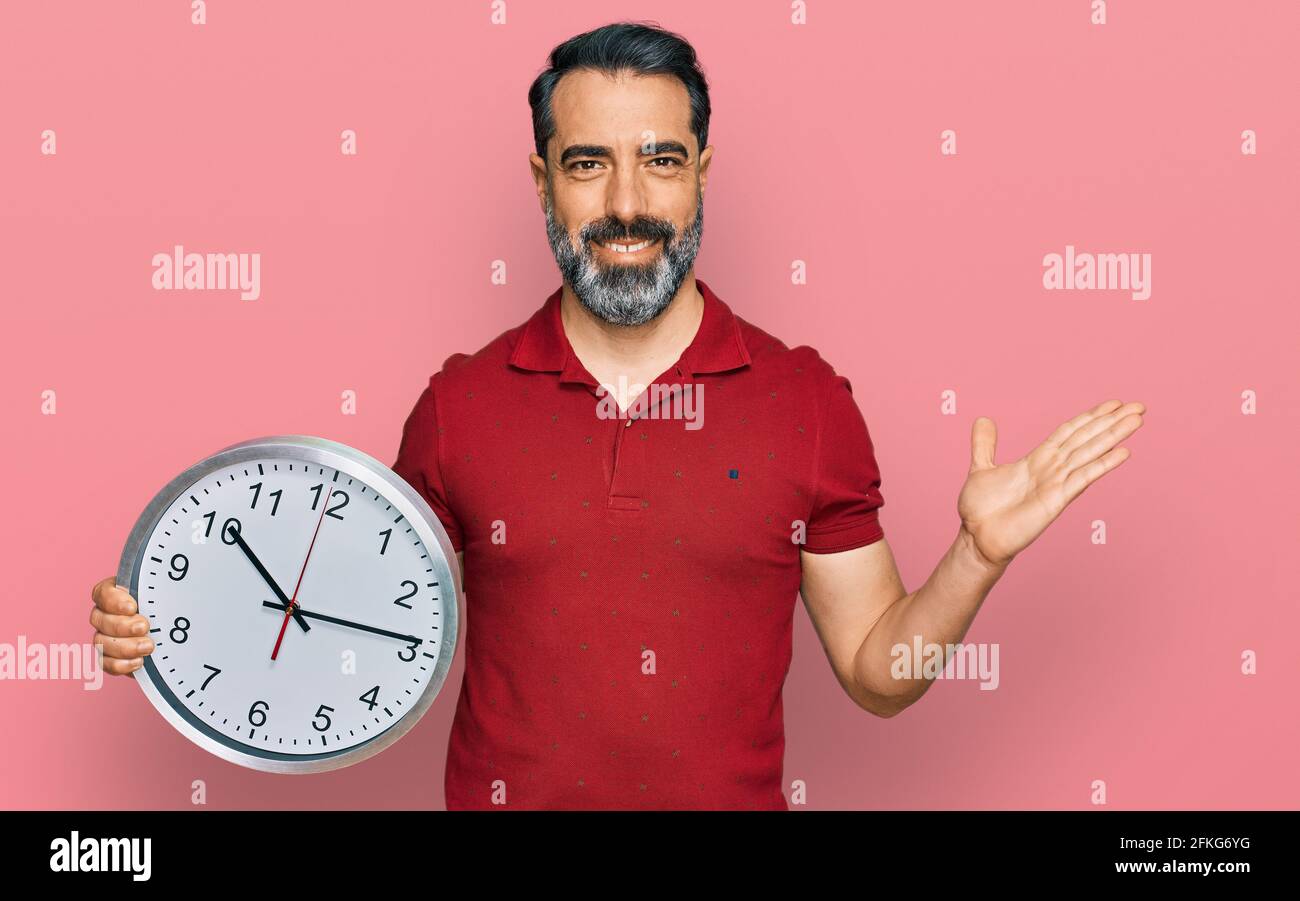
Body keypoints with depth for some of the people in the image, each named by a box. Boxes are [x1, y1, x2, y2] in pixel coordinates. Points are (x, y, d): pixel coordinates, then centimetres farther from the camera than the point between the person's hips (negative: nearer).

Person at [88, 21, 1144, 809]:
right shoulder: (460, 403, -4)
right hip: (504, 790, 1)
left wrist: (978, 556, -15)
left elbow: (877, 670, 0)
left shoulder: (809, 401, -5)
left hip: (735, 791, 0)